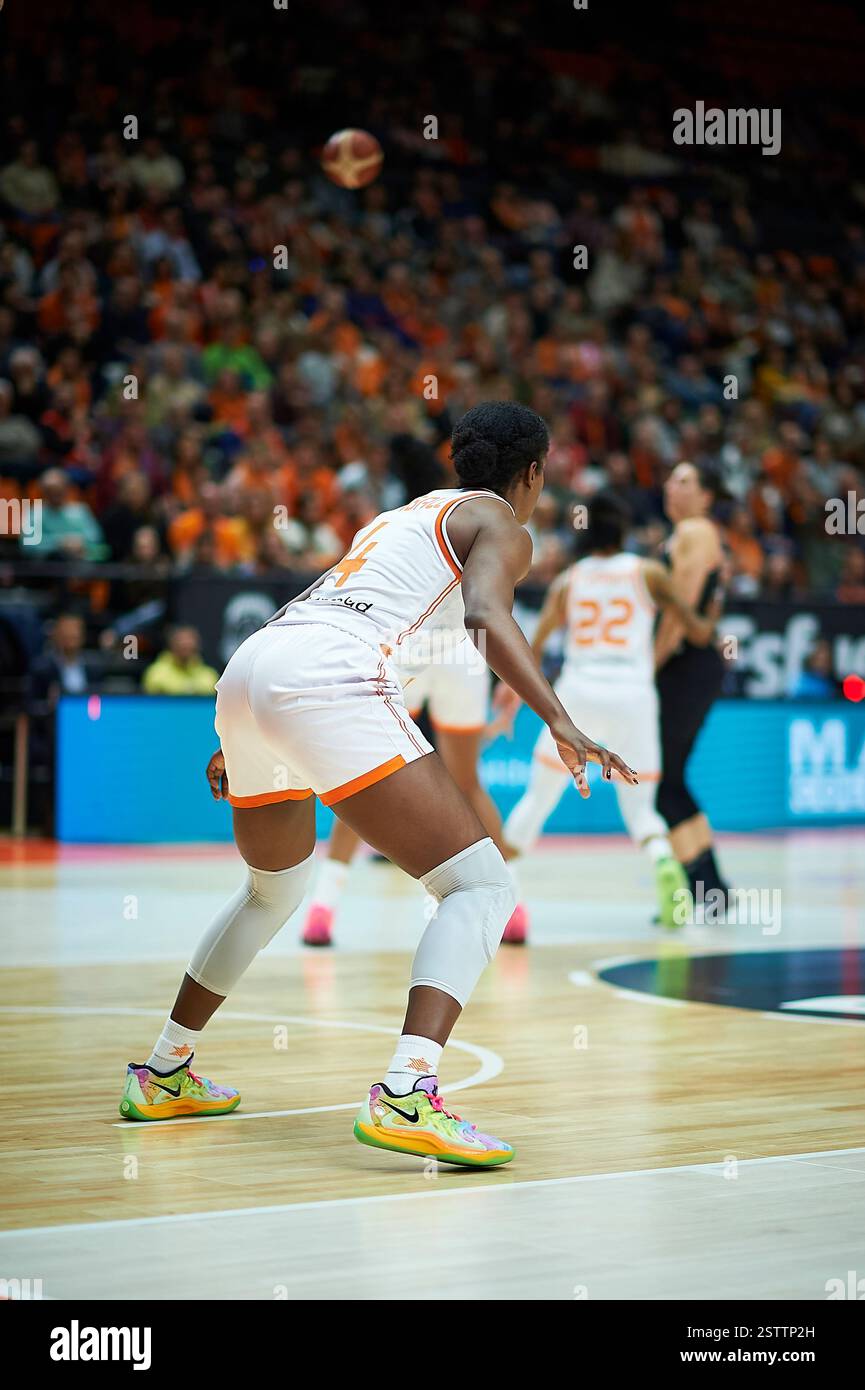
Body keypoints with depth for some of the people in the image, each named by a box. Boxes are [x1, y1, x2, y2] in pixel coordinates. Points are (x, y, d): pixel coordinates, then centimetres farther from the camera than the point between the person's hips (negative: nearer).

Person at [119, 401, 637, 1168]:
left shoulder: (404, 514, 34)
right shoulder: (500, 523, 11)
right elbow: (486, 613, -11)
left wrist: (240, 742, 48)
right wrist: (560, 722, -23)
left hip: (250, 668, 9)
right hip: (331, 680, -9)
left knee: (275, 890, 31)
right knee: (481, 885, -9)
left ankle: (163, 1075, 41)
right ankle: (405, 1096, -27)